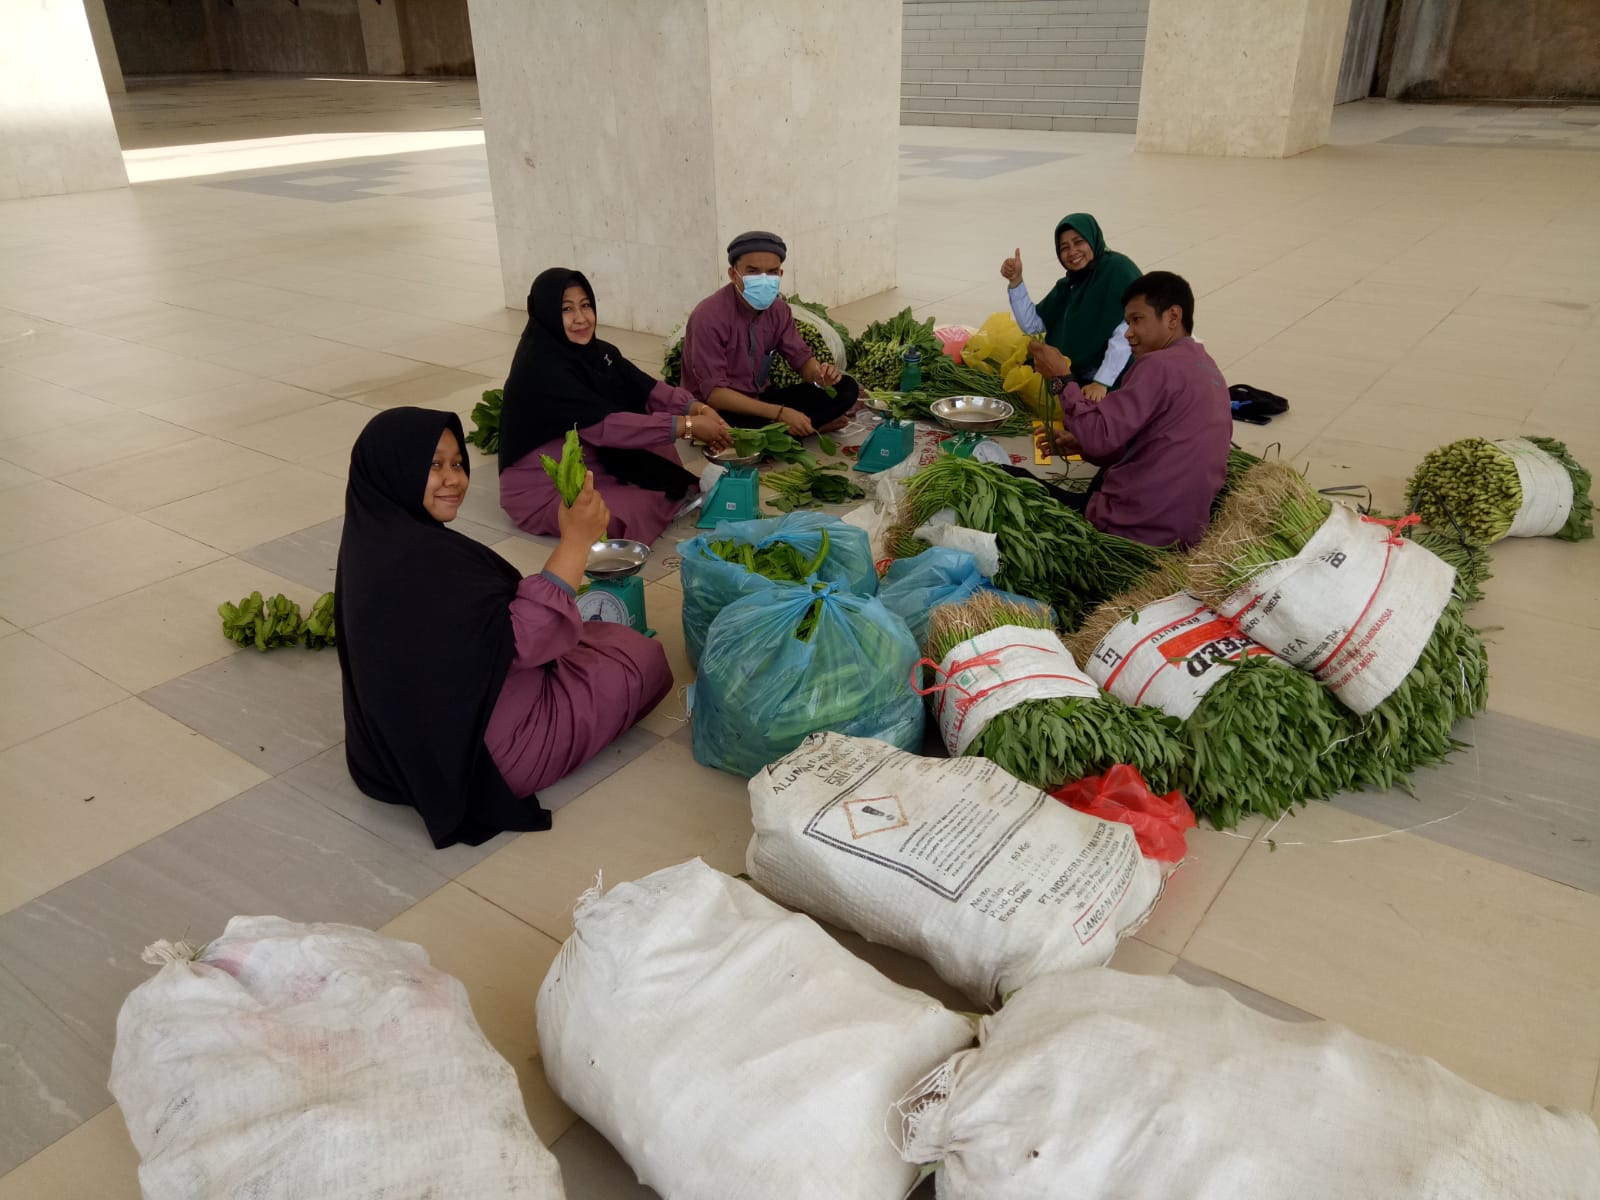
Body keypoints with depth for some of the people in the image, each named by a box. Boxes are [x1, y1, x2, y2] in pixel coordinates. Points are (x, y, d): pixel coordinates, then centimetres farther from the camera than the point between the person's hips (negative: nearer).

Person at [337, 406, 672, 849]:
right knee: (643, 658, 7)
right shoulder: (416, 559, -32)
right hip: (478, 750, -10)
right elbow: (519, 638, -32)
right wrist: (575, 542, -31)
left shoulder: (378, 535, 1)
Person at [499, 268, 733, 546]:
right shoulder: (541, 369, -24)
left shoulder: (599, 352, 1)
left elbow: (648, 389, -3)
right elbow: (606, 425, -31)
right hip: (544, 493, -8)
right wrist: (688, 426, -30)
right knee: (642, 511, -26)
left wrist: (698, 409, -22)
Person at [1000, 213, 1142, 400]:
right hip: (1076, 379, 7)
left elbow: (1126, 332, -21)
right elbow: (1031, 325, 10)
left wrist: (1102, 382, -30)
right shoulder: (1069, 284, 13)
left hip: (1114, 382, -7)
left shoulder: (1118, 270, -9)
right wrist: (1015, 281, -3)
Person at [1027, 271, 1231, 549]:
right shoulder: (1205, 367, 15)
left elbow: (1099, 435, -20)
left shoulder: (1160, 365, -14)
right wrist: (1085, 445, 11)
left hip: (1138, 527, -10)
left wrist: (1061, 378, -9)